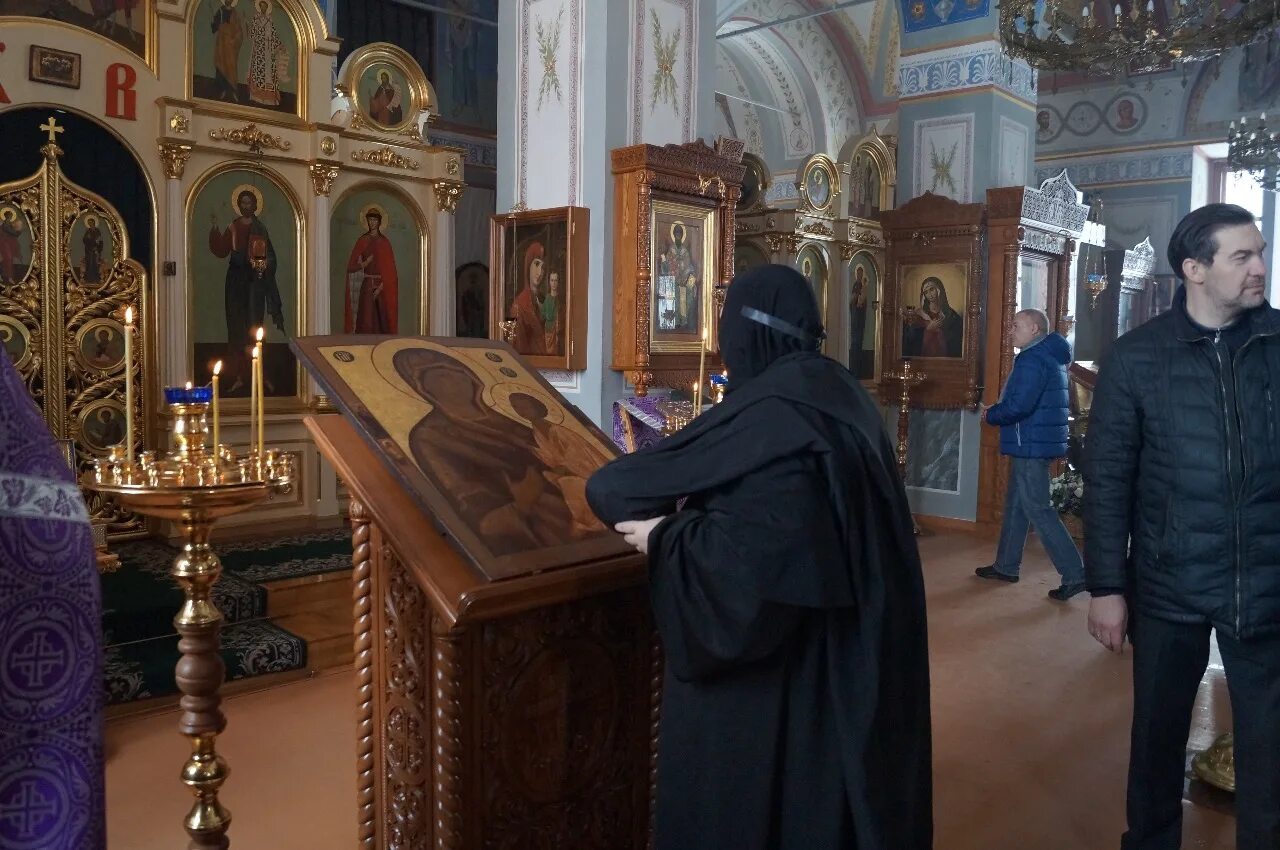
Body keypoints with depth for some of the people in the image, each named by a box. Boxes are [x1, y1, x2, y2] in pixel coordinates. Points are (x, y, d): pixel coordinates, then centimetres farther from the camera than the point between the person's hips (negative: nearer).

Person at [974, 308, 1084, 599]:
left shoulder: (1032, 360, -17)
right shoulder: (1051, 357, 16)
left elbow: (1019, 405, -27)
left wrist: (991, 415, -8)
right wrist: (998, 409, 13)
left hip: (1031, 445, -11)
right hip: (1034, 444, 11)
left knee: (1038, 510, -6)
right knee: (1016, 504, 17)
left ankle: (1074, 574, -4)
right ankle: (1006, 566, 26)